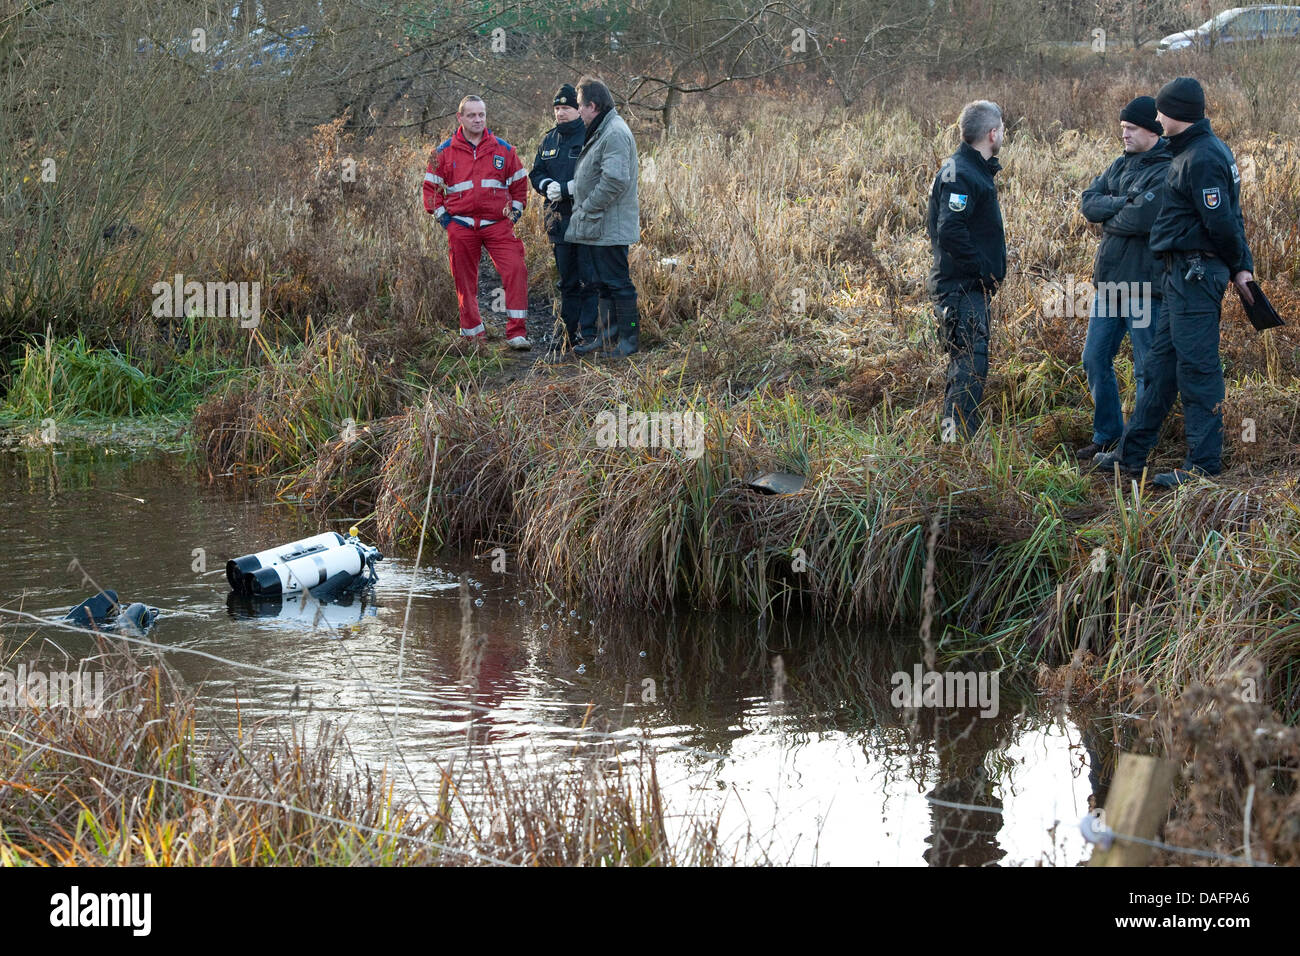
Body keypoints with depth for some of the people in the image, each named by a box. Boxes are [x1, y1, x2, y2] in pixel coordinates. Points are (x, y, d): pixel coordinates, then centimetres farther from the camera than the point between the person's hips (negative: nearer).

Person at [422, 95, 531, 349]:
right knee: (465, 278, 5)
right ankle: (472, 329, 18)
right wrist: (441, 215, 1)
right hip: (461, 226, 0)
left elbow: (518, 183, 17)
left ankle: (516, 332, -14)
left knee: (516, 270, -15)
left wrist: (515, 211, 7)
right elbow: (431, 187, 10)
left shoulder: (503, 149, 8)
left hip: (497, 224, 0)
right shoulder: (445, 152, 5)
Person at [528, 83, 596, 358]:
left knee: (589, 281, -7)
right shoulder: (550, 140, 14)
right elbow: (535, 173, 19)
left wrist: (566, 187, -20)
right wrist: (547, 185, -3)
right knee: (567, 281, 13)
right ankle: (570, 336, 20)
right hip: (559, 220, 7)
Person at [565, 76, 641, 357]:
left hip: (608, 227, -11)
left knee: (616, 282, -4)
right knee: (598, 282, 15)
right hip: (593, 227, 11)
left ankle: (628, 338, 2)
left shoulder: (615, 134, -18)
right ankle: (606, 334, 22)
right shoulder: (600, 131, 17)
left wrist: (588, 207, -19)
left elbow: (615, 179, -26)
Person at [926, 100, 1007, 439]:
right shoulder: (961, 175, -18)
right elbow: (950, 232, -28)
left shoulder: (975, 169, 15)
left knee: (967, 367, 16)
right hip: (962, 288, -11)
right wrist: (985, 271, -20)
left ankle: (956, 438, 24)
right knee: (970, 367, -14)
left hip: (971, 288, 11)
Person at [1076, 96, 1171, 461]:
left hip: (1144, 283, -8)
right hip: (1109, 280, 8)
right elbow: (1088, 203, 2)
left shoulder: (1168, 172, -13)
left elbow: (1141, 219, -25)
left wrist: (1108, 216, -6)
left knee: (1147, 369, 1)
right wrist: (1124, 204, -14)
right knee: (1095, 359, 13)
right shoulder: (1122, 164, 13)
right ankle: (1107, 435, 26)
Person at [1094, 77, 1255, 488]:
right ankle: (1131, 456, 21)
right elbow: (1226, 219, 18)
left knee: (1196, 368, -6)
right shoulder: (1192, 151, 16)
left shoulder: (1202, 159, -18)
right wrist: (1242, 266, 12)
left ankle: (1204, 464, -2)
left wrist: (1237, 266, -4)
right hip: (1181, 274, 11)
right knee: (1161, 363, 14)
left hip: (1196, 273, -11)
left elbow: (1222, 224, -19)